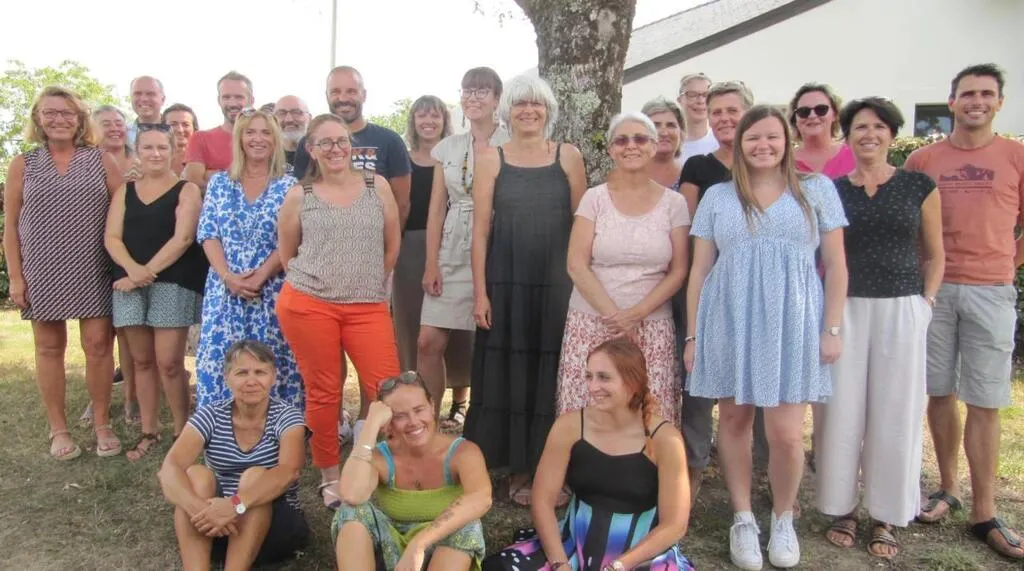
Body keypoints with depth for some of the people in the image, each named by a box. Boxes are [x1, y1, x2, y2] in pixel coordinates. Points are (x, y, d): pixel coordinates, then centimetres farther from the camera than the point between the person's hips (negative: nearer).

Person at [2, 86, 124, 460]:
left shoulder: (101, 160, 2)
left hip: (93, 270, -1)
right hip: (42, 271, 1)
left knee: (98, 344, 0)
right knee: (49, 347, 7)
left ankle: (103, 425, 14)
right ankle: (58, 430, 18)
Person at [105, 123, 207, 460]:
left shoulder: (186, 190, 3)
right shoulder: (125, 191, 15)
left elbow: (183, 238, -8)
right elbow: (112, 238, 6)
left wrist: (149, 271, -13)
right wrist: (132, 269, -13)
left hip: (173, 282, -4)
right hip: (130, 282, 4)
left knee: (169, 361, -9)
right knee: (141, 359, 9)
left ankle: (182, 432, 5)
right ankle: (149, 431, 19)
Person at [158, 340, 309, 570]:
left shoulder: (286, 417, -9)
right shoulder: (210, 416, -3)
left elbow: (288, 471, -28)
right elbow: (169, 468, -19)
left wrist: (236, 504, -44)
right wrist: (200, 508, -38)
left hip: (276, 525, -2)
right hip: (217, 527, 2)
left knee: (254, 477, -29)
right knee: (196, 475, -24)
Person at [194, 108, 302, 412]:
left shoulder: (289, 186, 2)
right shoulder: (219, 182, 10)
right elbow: (208, 234, 4)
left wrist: (261, 275, -15)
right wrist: (229, 277, -11)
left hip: (272, 291, -2)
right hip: (225, 289, 2)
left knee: (273, 363, 0)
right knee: (219, 361, 2)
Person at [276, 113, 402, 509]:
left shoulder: (377, 186, 5)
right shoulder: (299, 196, 4)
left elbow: (392, 244, 12)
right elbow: (285, 253, 12)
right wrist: (313, 284, 9)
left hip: (368, 307, 1)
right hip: (308, 305, 0)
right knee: (323, 393, 6)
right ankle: (329, 477, 22)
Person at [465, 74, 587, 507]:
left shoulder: (568, 157, 6)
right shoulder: (490, 159, 5)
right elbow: (481, 229, 1)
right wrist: (480, 291, -5)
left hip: (557, 284, 0)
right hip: (505, 283, 0)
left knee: (549, 377, 5)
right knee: (506, 375, 4)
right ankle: (515, 470, 17)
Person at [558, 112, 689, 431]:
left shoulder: (674, 203, 4)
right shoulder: (594, 198, 1)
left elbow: (678, 271, 2)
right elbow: (576, 266, -4)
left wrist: (636, 314, -10)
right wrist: (613, 315, -12)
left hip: (652, 327, 1)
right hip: (592, 323, 0)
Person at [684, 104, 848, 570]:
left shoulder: (817, 189, 8)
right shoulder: (717, 197, 10)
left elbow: (835, 264, 7)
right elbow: (699, 270, 9)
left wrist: (831, 329, 0)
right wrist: (692, 335, 5)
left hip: (792, 324, -1)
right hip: (729, 323, 2)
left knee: (786, 434, -4)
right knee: (733, 420, 7)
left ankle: (783, 519, 22)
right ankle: (743, 520, 24)